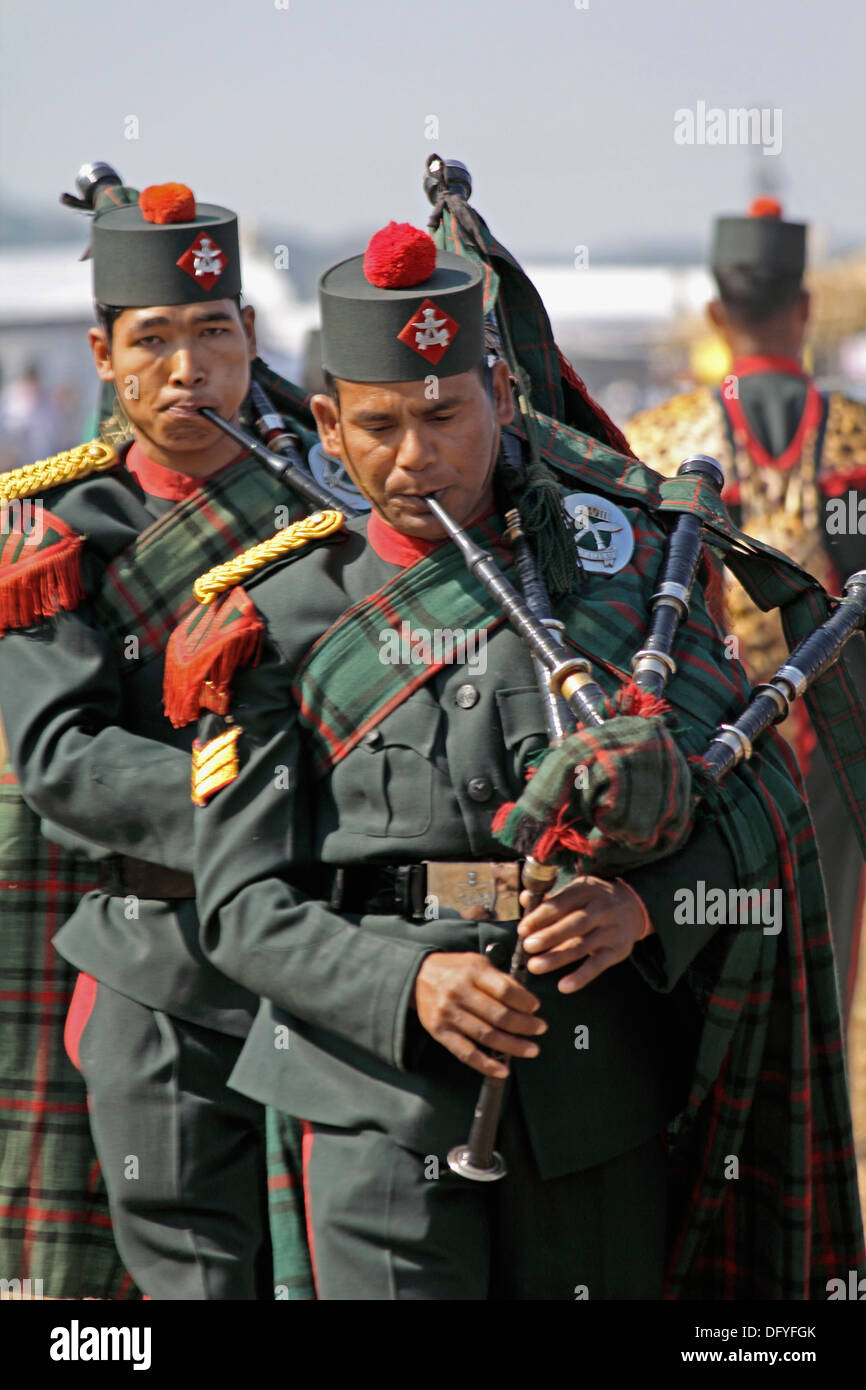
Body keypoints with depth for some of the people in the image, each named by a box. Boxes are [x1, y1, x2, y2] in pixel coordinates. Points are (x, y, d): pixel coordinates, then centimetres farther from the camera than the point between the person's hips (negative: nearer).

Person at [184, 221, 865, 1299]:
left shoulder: (618, 562, 6)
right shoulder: (286, 625, 2)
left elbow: (755, 794, 5)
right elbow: (243, 907, -1)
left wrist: (642, 908, -14)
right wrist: (410, 983, -18)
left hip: (601, 1081, 2)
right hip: (383, 1088, -2)